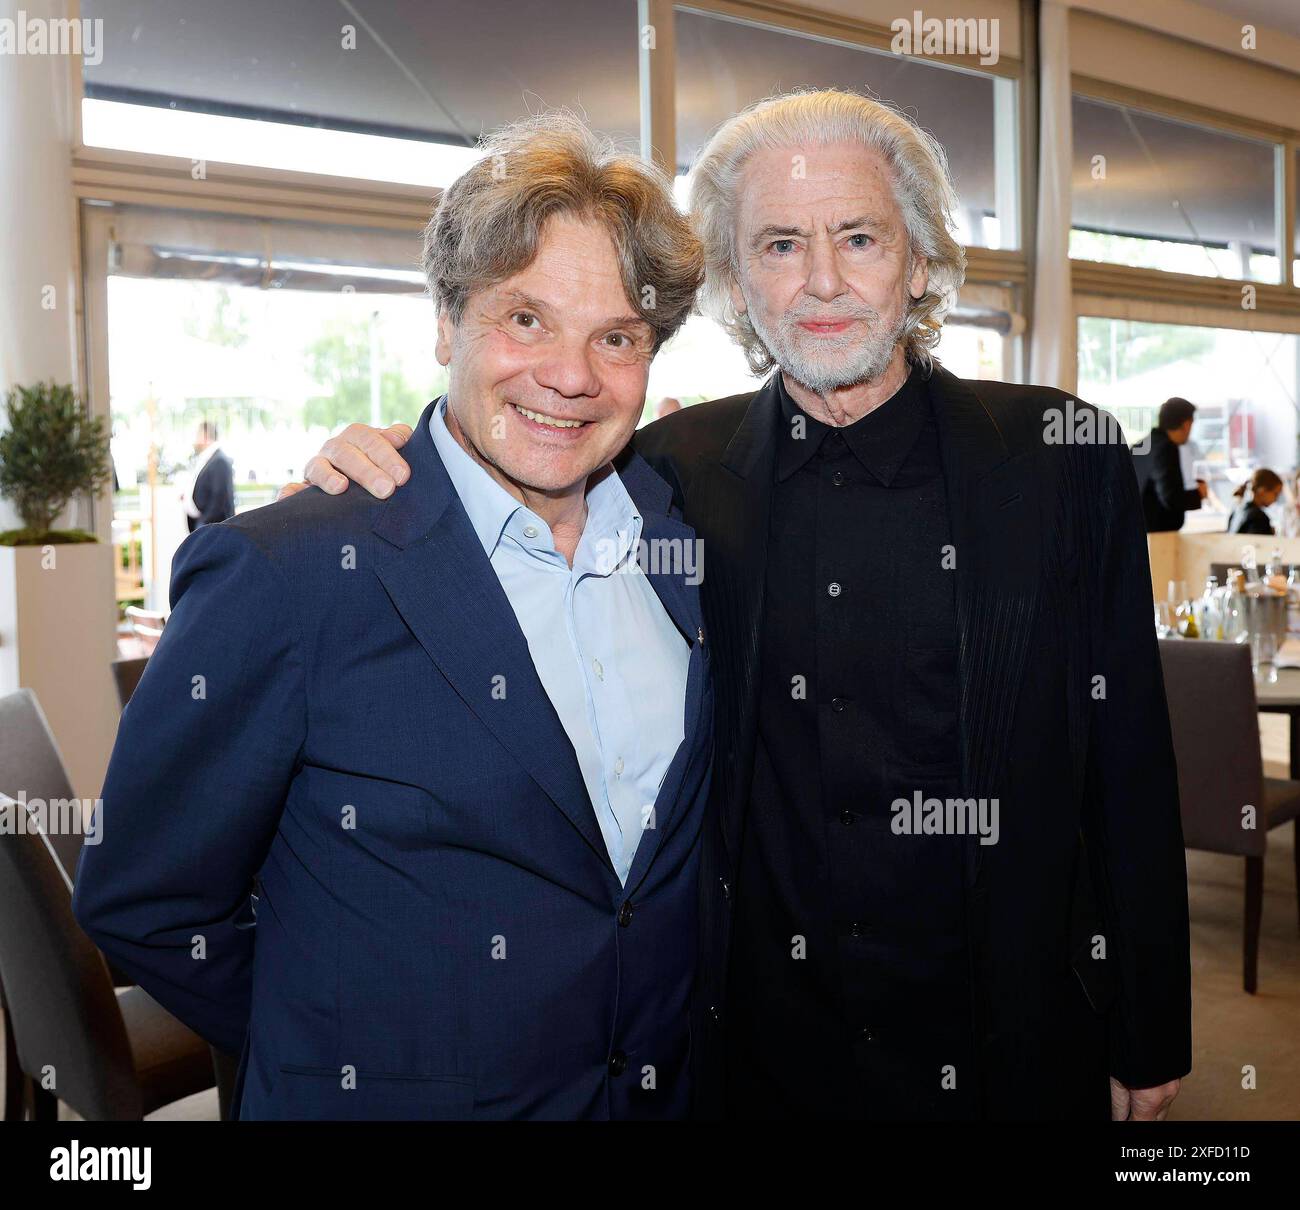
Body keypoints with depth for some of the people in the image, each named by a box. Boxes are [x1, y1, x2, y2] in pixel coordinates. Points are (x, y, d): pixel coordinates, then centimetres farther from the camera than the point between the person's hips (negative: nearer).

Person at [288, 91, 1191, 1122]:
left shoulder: (1063, 456, -7)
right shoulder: (676, 469, -5)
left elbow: (1129, 769, -3)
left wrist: (1150, 1043, 1)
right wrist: (383, 471, -13)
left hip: (1006, 1041, 0)